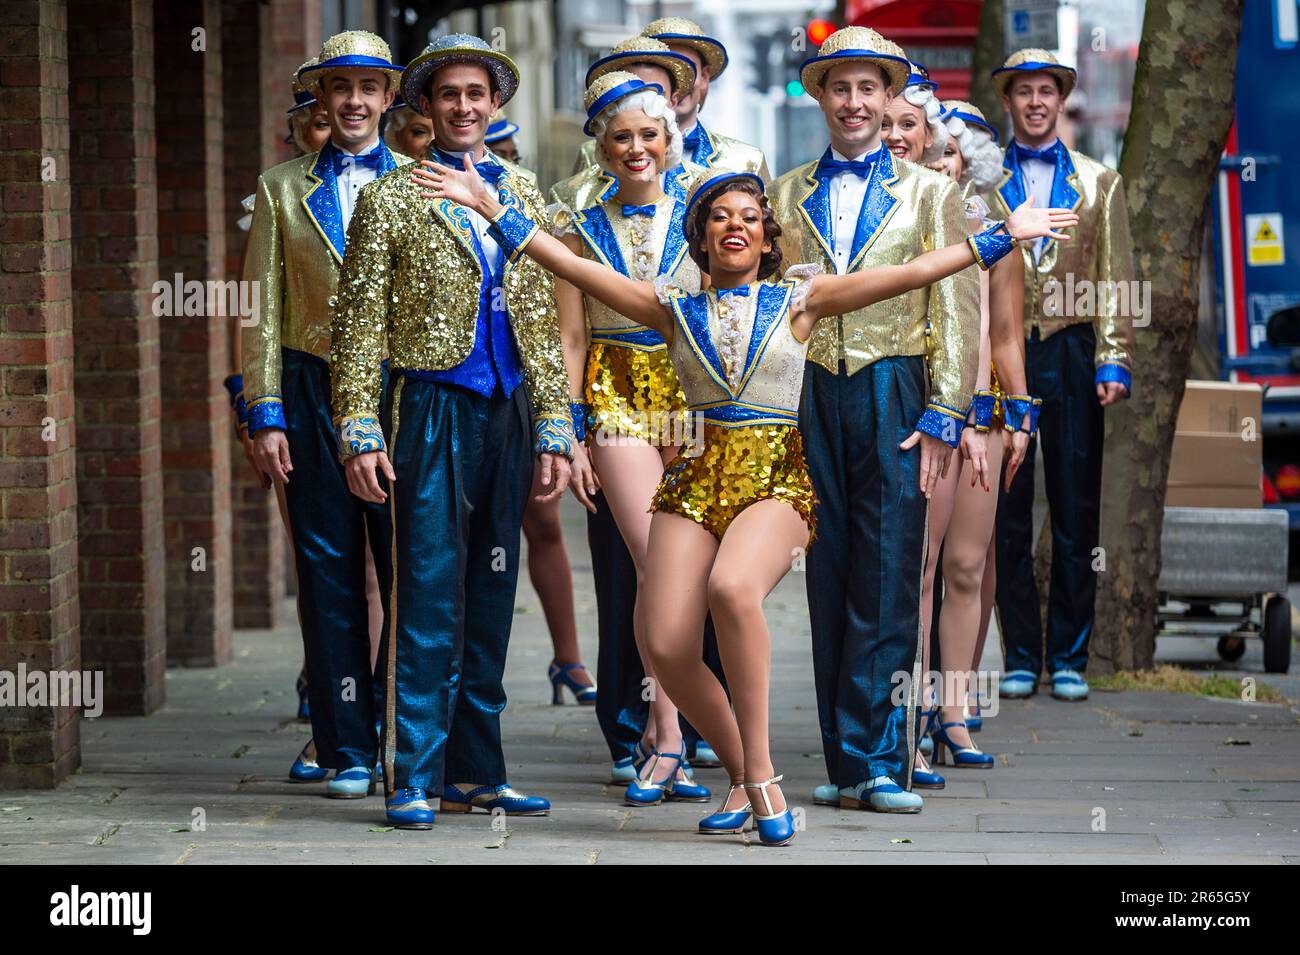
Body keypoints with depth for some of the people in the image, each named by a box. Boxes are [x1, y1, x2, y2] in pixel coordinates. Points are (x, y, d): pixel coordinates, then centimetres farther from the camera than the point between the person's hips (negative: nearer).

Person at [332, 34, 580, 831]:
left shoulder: (522, 195, 14)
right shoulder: (392, 199, 1)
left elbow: (544, 319, 15)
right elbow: (360, 324, -1)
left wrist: (556, 427, 10)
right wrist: (361, 432, -9)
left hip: (508, 412, 5)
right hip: (432, 409, -4)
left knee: (491, 599, 8)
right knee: (430, 598, -7)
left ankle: (477, 772, 14)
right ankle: (415, 779, -4)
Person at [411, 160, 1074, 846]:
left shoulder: (797, 301, 9)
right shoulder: (674, 307, 13)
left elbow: (910, 273, 7)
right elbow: (573, 266, 11)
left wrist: (1003, 235, 4)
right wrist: (488, 205, 7)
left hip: (774, 481, -3)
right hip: (695, 480, 3)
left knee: (731, 589, -34)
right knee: (668, 648, -12)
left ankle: (759, 770, -22)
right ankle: (742, 776, 13)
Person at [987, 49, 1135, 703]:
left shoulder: (1099, 183, 11)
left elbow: (1116, 280, 8)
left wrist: (1113, 361, -3)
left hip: (1071, 356, 0)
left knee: (1076, 516, 1)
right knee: (1008, 517, 2)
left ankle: (1068, 658, 8)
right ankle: (1020, 656, 8)